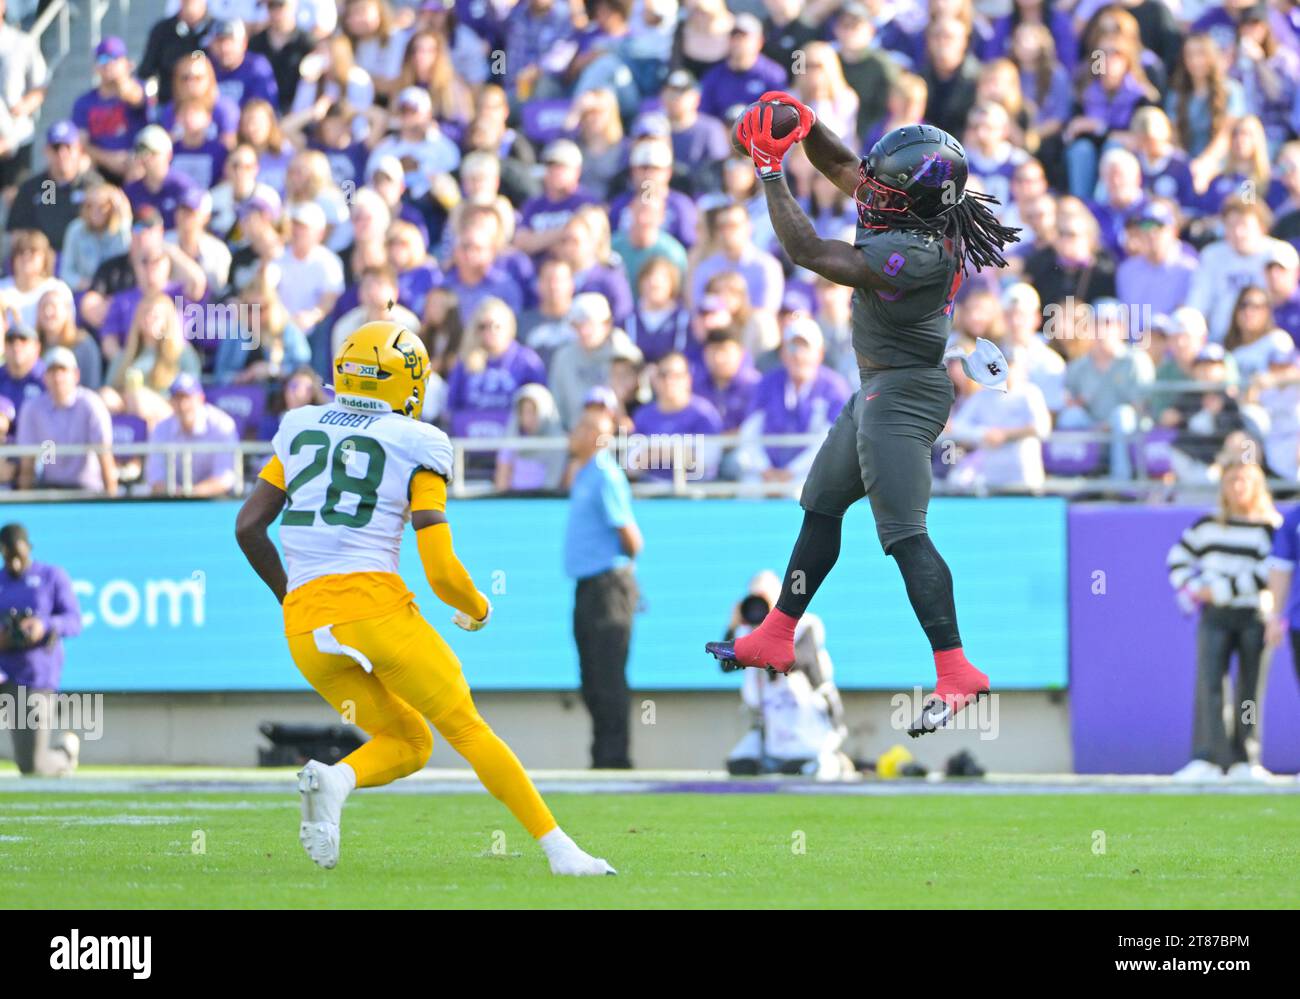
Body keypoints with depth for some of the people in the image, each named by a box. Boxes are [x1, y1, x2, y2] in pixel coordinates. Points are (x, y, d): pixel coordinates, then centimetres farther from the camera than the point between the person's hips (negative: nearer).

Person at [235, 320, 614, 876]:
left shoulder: (301, 431, 15)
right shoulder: (415, 451, 2)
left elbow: (248, 527, 13)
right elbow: (442, 574, -4)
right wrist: (478, 610, 17)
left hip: (305, 623, 4)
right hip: (375, 605, -4)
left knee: (409, 744, 17)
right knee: (467, 730, 7)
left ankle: (332, 780, -14)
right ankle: (558, 848, 0)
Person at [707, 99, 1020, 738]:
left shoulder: (914, 252, -29)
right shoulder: (918, 218, -3)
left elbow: (808, 252, -27)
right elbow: (839, 166, 12)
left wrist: (769, 171, -19)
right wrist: (803, 125, -6)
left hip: (902, 396, -11)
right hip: (880, 392, 11)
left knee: (904, 535, -14)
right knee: (820, 508, 21)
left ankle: (956, 674, -18)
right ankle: (775, 639, 33)